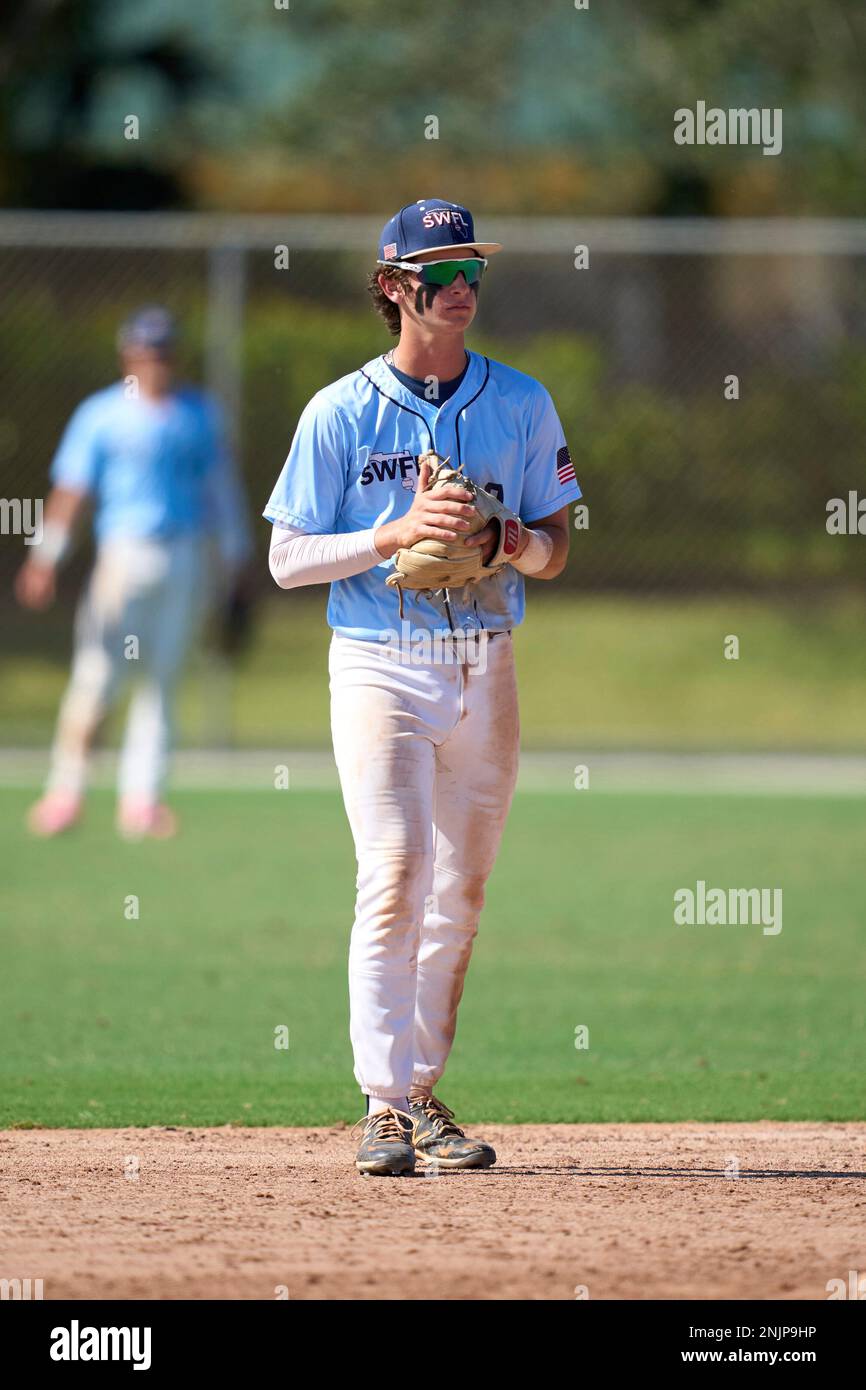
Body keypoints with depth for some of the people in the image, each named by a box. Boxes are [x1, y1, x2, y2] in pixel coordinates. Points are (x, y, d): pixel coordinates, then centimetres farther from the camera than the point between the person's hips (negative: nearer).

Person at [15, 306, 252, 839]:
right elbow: (70, 490, -5)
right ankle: (67, 789, -2)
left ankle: (142, 799, 5)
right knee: (99, 675, -10)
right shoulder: (101, 415, 0)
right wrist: (47, 560, -12)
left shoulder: (200, 413, 13)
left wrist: (237, 551, 17)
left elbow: (222, 485, 19)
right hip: (125, 551, -4)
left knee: (163, 680, 3)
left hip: (187, 557, 4)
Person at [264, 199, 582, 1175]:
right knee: (394, 878, -16)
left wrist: (507, 540, -13)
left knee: (460, 895, 8)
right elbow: (288, 561, -3)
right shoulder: (340, 413, -2)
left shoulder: (521, 406, 7)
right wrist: (396, 533, -17)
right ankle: (384, 1106, -18)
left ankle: (422, 1092, 19)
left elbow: (555, 552, 10)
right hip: (380, 665, -4)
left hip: (485, 671, 4)